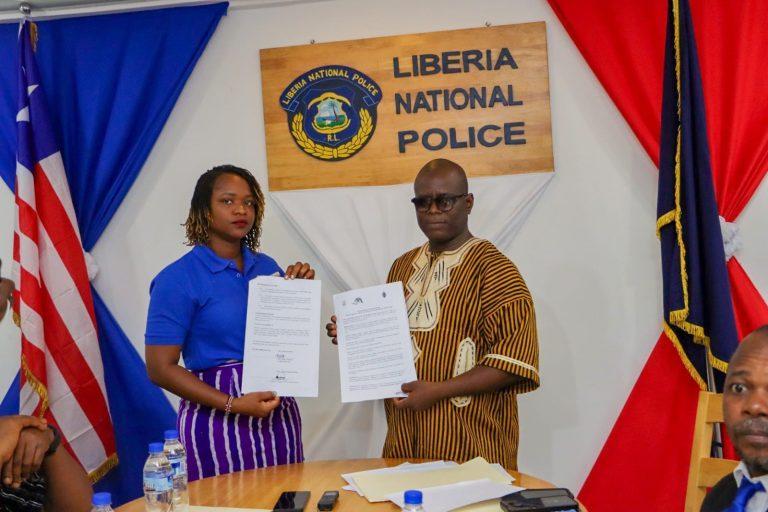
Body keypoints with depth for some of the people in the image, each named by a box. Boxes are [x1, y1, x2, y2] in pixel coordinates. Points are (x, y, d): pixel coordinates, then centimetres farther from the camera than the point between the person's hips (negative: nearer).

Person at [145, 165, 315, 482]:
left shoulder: (267, 267, 6)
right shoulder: (177, 279, -10)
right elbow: (160, 369, -12)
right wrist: (233, 405, -20)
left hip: (279, 414, 5)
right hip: (220, 419, -5)